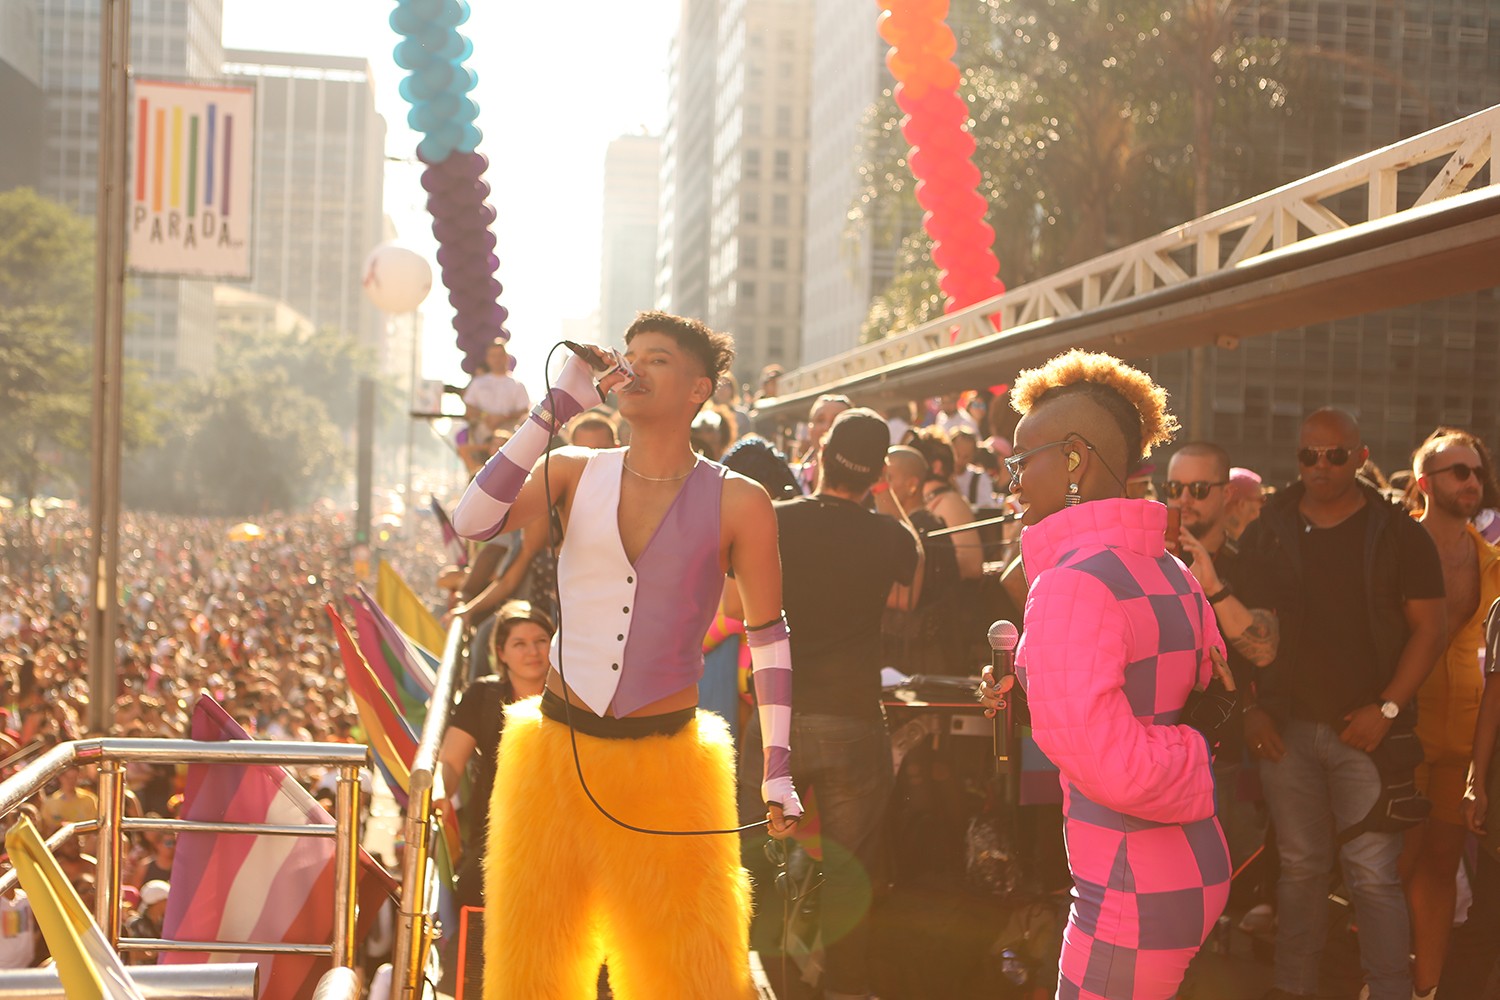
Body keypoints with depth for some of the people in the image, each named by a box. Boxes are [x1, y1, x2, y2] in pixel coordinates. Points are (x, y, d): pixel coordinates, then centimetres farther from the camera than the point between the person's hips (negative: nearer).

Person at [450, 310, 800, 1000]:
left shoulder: (736, 502, -4)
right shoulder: (572, 472, 1)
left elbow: (768, 634, 1)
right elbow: (471, 522, -15)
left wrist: (778, 769, -4)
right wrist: (556, 406, -14)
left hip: (666, 767, -2)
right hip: (555, 755, 2)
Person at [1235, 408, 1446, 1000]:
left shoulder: (1398, 535, 0)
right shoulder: (1266, 534, 6)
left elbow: (1428, 628, -1)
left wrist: (1388, 708, -9)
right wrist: (1251, 708, 0)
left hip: (1365, 730, -2)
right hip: (1286, 728, 3)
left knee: (1373, 874, -6)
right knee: (1300, 867, 10)